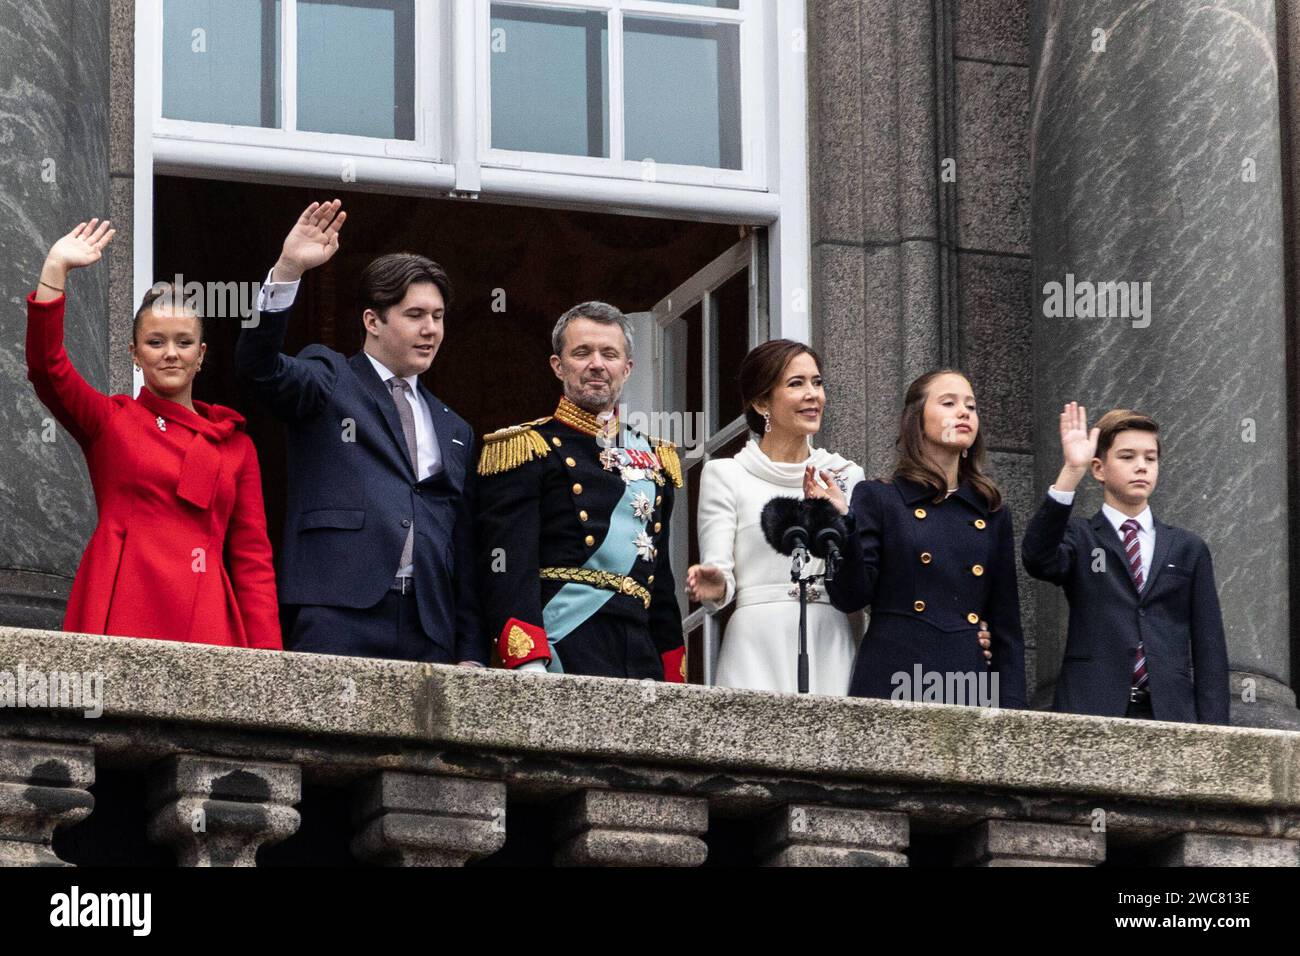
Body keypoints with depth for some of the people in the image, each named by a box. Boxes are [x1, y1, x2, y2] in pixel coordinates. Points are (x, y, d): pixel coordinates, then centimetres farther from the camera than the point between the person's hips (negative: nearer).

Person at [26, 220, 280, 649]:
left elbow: (252, 557, 12)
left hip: (205, 624, 2)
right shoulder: (111, 421, 12)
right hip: (120, 613, -2)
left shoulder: (234, 444, 16)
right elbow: (46, 364, -5)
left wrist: (266, 656, 1)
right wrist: (57, 267, -10)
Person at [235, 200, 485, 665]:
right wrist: (288, 270, -24)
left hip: (429, 634, 5)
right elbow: (258, 365, -10)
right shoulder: (328, 381, 11)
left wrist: (471, 656, 13)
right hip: (339, 621, -5)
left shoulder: (454, 432, 26)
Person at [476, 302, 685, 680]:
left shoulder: (654, 461, 21)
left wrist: (672, 678, 17)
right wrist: (529, 667, -21)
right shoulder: (526, 450, 2)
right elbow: (508, 571, -9)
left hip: (640, 663, 6)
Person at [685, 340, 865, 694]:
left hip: (833, 648, 3)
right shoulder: (725, 475, 4)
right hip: (760, 649, -3)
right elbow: (719, 574, -2)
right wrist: (715, 587, -24)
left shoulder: (845, 475, 14)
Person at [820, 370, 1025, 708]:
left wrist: (1010, 706, 5)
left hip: (969, 690, 3)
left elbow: (1006, 628, 15)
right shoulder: (877, 499, 7)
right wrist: (842, 521, -15)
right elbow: (851, 597, -2)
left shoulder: (991, 515, 16)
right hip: (891, 683, -3)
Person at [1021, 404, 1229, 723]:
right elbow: (1038, 558, -15)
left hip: (1170, 717, 2)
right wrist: (1071, 471, -22)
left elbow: (1208, 648, 12)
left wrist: (1212, 729, 1)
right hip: (1091, 714, -2)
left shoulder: (1187, 549, 16)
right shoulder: (1078, 538, 9)